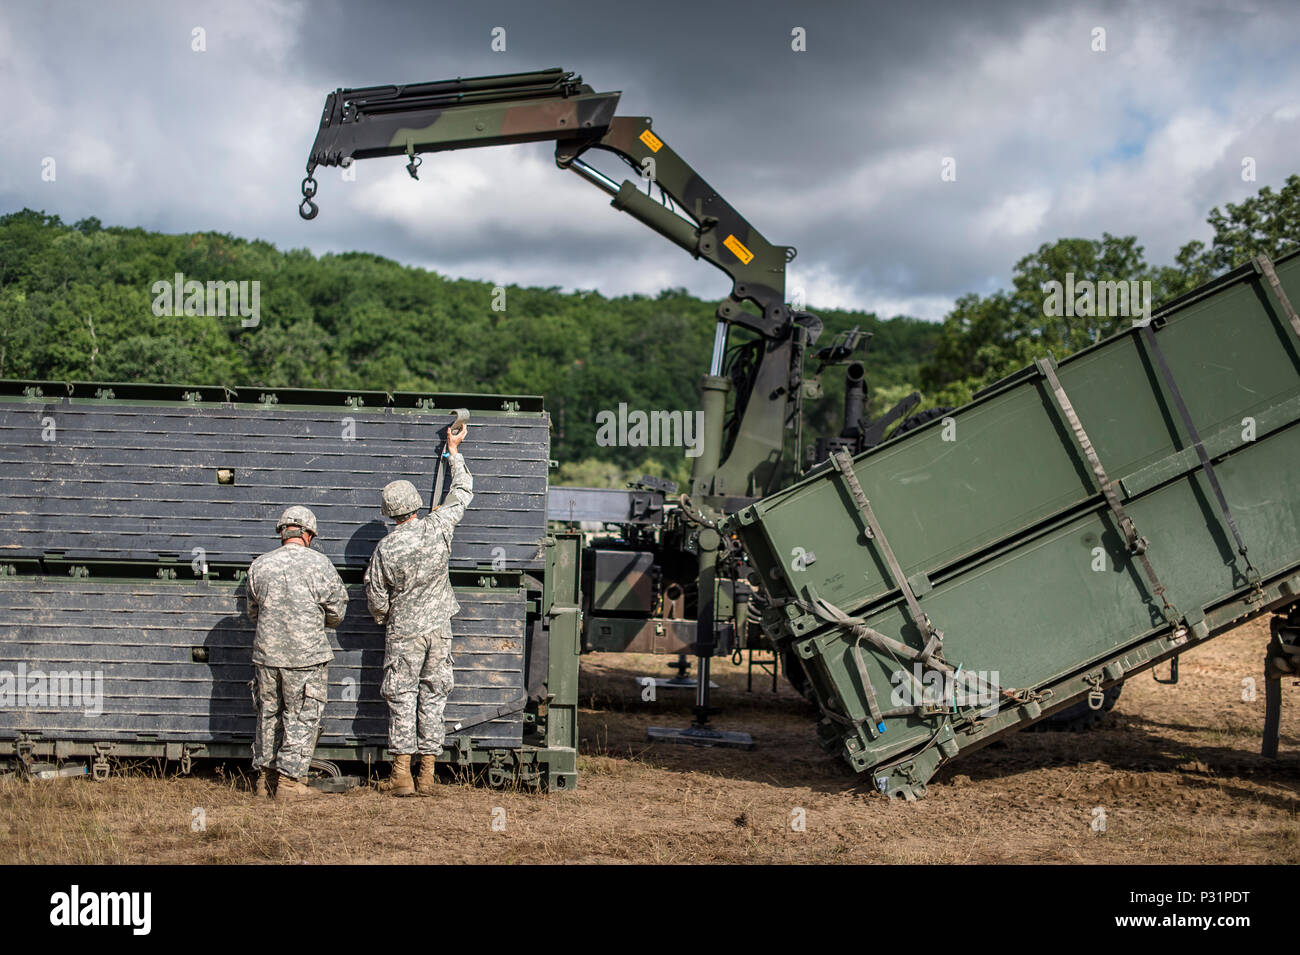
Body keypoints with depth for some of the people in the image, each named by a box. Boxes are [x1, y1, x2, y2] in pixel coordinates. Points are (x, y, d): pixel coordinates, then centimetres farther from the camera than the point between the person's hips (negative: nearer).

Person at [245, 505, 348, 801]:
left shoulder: (260, 564, 3)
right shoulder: (318, 563, -8)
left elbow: (253, 612, 14)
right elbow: (337, 610, 0)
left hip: (267, 653, 4)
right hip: (306, 655, -4)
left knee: (268, 715, 15)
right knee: (302, 718, 5)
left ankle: (263, 778, 22)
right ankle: (290, 781, 4)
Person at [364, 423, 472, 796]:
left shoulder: (384, 549, -11)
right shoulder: (437, 527, -8)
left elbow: (377, 599, -3)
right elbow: (462, 494, 9)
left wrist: (385, 620, 18)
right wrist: (454, 451, 19)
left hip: (404, 632, -2)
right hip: (439, 627, 2)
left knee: (402, 699, 5)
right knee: (433, 698, 6)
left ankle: (402, 776, 4)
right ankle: (427, 776, 7)